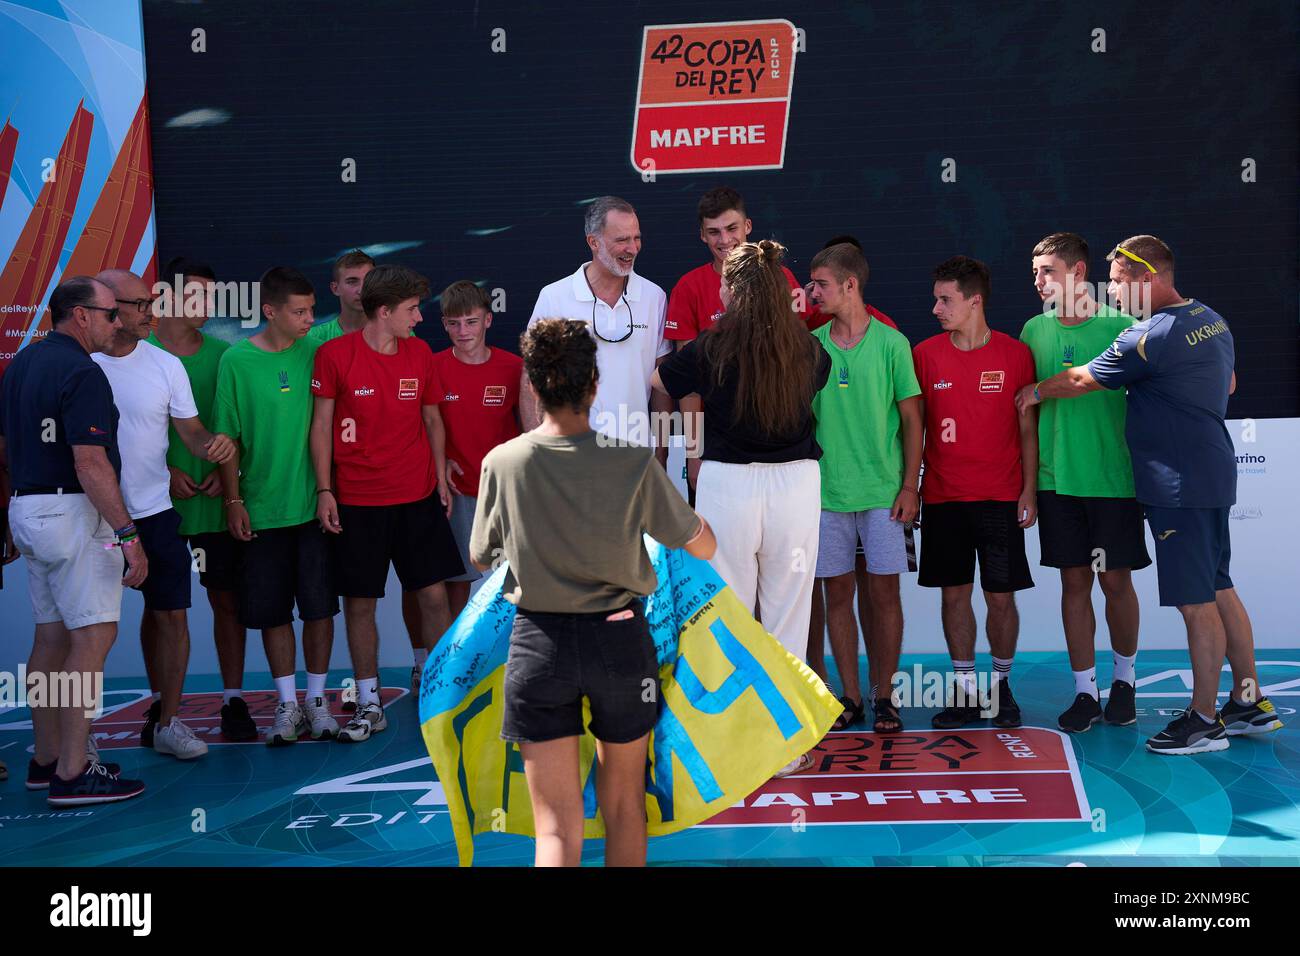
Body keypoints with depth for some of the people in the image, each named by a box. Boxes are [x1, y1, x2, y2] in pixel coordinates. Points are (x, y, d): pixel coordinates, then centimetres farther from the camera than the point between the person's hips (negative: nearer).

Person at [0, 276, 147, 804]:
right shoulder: (81, 372, -15)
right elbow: (91, 464, -22)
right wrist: (128, 534, -22)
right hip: (72, 512, -10)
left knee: (51, 636, 14)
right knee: (93, 637, -7)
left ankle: (47, 758, 21)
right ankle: (73, 774, -8)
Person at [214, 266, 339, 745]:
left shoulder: (315, 352, 1)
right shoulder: (236, 360, -4)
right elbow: (226, 437, 0)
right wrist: (234, 500, -3)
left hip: (313, 504, 1)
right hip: (262, 508, -1)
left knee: (319, 606, 3)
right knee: (272, 611, 5)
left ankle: (316, 700, 17)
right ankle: (287, 705, 17)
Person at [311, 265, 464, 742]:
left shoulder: (421, 353, 4)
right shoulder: (334, 355, -7)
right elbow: (321, 425, -3)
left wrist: (440, 479, 9)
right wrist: (324, 491, -6)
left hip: (417, 495, 3)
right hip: (357, 501, -3)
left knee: (434, 594, 3)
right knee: (359, 602, 3)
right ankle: (369, 705, 15)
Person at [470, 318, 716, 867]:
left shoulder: (502, 463, -8)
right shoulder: (634, 464, -11)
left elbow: (480, 559, 7)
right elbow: (704, 548, 1)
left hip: (539, 642, 0)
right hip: (620, 639, 0)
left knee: (557, 827, 2)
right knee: (624, 805, 20)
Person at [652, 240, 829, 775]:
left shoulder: (712, 349, -6)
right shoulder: (807, 349, 2)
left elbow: (658, 383, 11)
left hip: (727, 484, -2)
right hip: (796, 484, 2)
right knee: (787, 615, 10)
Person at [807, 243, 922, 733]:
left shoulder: (891, 343, -2)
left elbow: (911, 418, 1)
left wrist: (910, 485, -5)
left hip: (883, 491, -2)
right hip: (826, 491, 3)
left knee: (884, 593, 1)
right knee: (838, 593, 6)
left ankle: (884, 696, 12)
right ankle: (851, 696, 15)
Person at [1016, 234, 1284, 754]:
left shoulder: (1150, 337, -18)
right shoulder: (1211, 320, 10)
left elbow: (1081, 380, -6)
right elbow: (1229, 384, 26)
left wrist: (1035, 392, 11)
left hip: (1179, 485, -10)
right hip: (1213, 472, 10)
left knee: (1196, 602, -3)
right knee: (1218, 590, 17)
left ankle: (1204, 720, 4)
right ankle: (1249, 702, 24)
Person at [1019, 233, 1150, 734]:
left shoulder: (1120, 327, -6)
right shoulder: (1034, 330, 5)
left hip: (1114, 477, -3)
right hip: (1057, 479, 3)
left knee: (1116, 581, 5)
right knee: (1074, 582, 6)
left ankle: (1124, 679, 25)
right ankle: (1085, 691, 14)